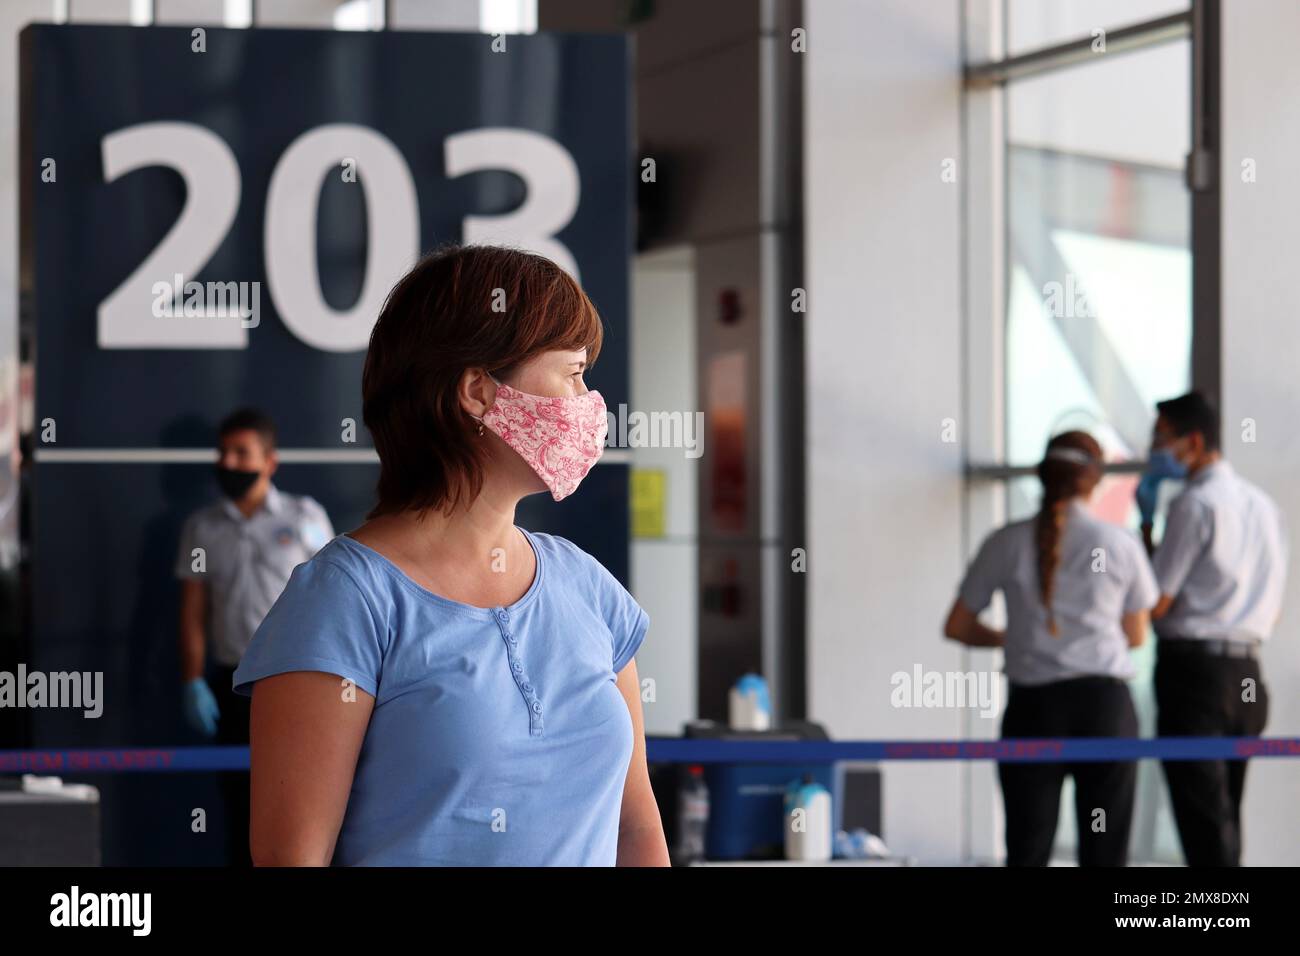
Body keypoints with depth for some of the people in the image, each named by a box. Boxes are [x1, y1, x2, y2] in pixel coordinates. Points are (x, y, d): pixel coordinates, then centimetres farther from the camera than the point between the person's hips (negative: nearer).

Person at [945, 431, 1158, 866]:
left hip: (1033, 704, 0)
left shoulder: (1006, 543, 2)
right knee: (1104, 849, 5)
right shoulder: (1120, 544, 2)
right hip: (1105, 702, 0)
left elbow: (957, 626, 8)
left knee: (1027, 850, 4)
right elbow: (1136, 635, 14)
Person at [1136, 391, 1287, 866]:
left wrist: (1146, 524, -3)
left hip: (1192, 671, -8)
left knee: (1204, 822, -10)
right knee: (1225, 821, 14)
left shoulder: (1195, 503, -11)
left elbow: (1155, 604, -11)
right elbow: (1272, 610, 20)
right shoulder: (1265, 506, 15)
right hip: (1247, 673, 8)